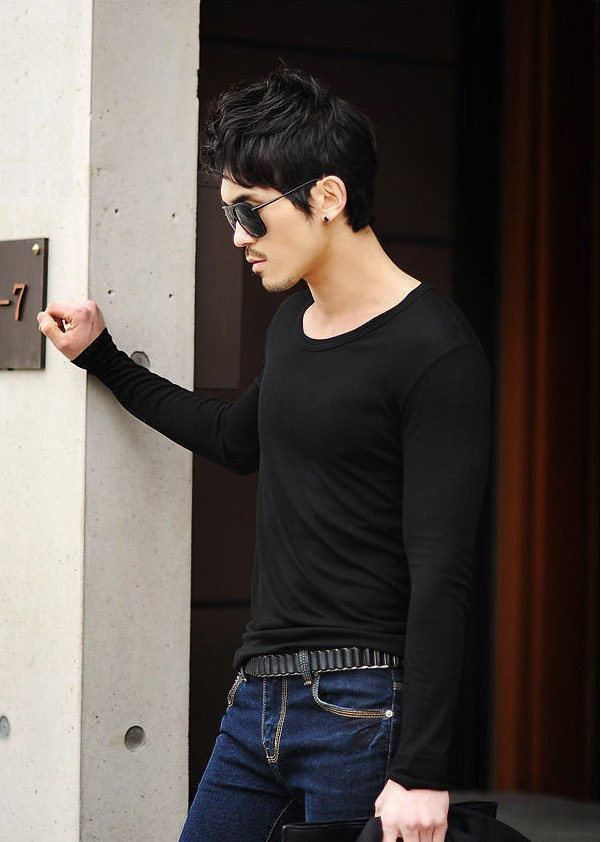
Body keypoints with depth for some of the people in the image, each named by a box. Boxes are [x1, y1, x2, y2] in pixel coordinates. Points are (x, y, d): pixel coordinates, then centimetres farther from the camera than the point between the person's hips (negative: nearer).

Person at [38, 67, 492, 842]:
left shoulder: (435, 354, -14)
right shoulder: (293, 321, 12)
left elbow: (441, 575, -18)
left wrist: (420, 771, -21)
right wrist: (101, 359, 35)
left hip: (361, 713, -8)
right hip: (259, 696, 8)